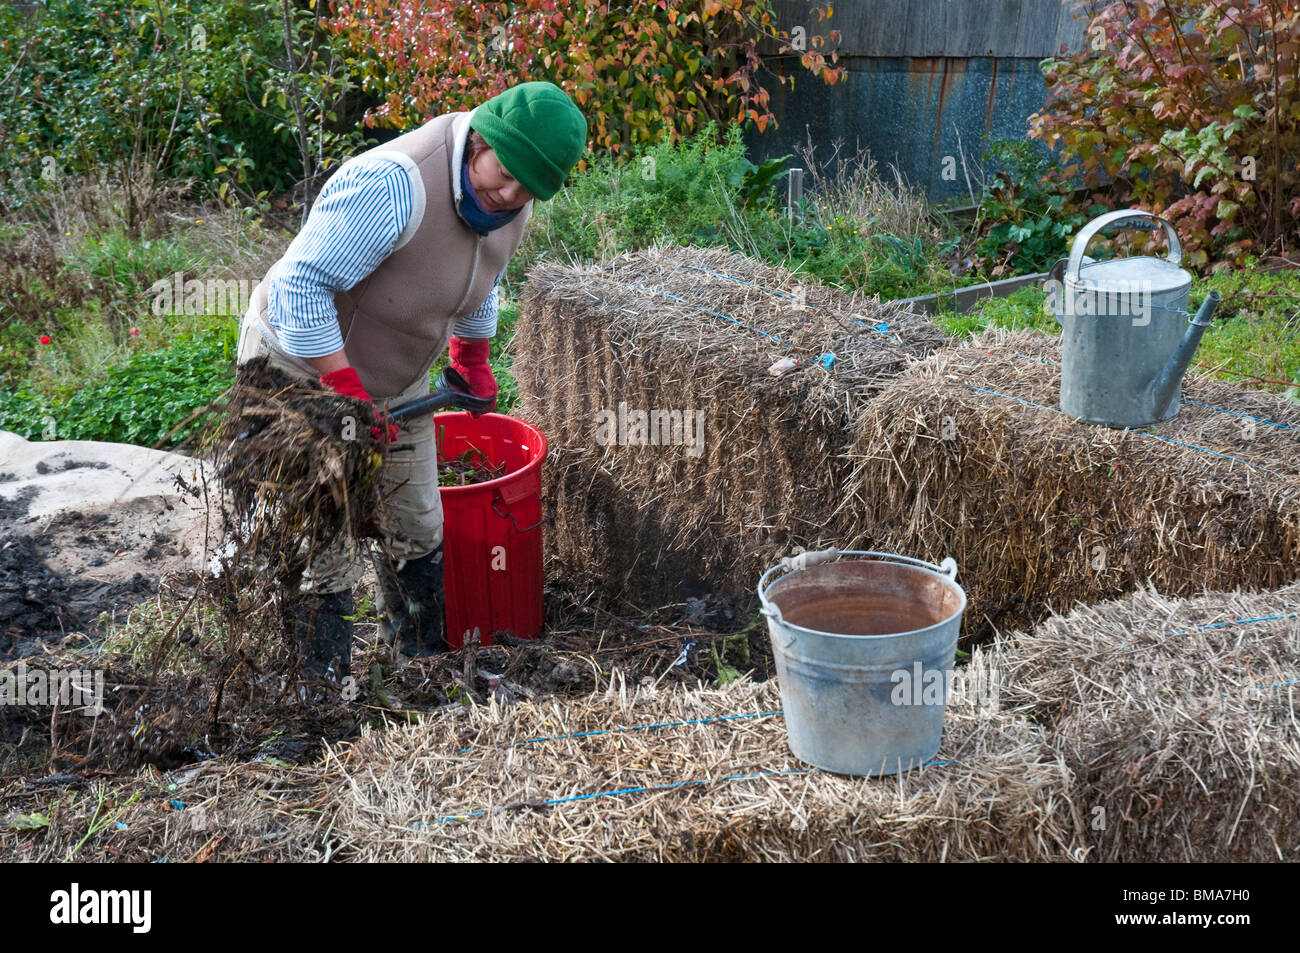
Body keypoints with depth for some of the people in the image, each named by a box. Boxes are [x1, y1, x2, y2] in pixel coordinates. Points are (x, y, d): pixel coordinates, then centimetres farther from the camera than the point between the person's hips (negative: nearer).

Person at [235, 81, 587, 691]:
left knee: (418, 531, 13)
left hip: (396, 378, 8)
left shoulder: (511, 207, -6)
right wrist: (347, 396, -31)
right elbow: (301, 285, -32)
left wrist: (473, 361, 24)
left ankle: (425, 661, 31)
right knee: (323, 547, -6)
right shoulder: (395, 184, -34)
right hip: (300, 368, -7)